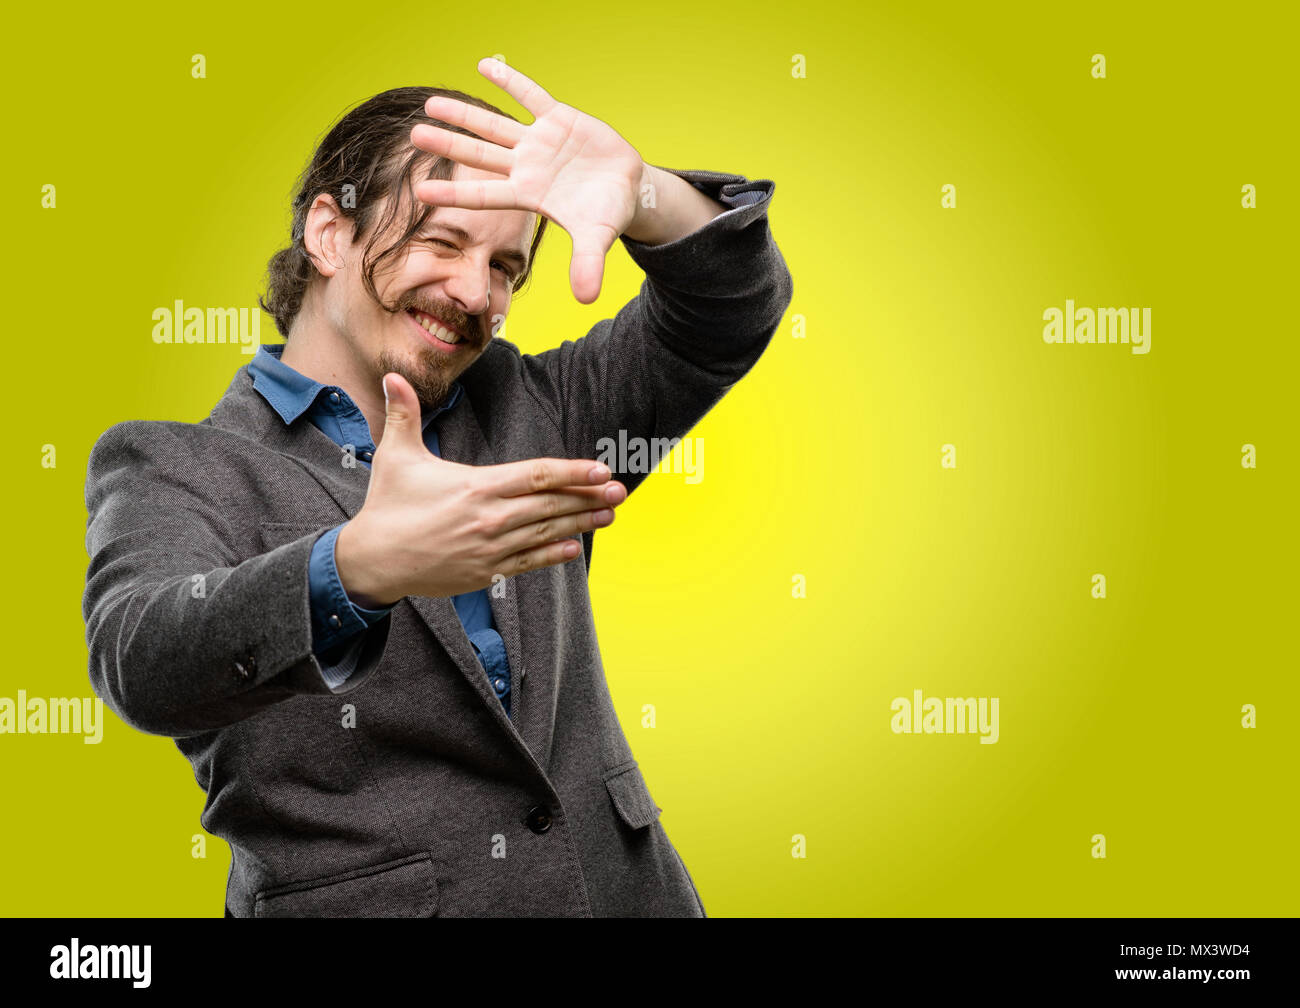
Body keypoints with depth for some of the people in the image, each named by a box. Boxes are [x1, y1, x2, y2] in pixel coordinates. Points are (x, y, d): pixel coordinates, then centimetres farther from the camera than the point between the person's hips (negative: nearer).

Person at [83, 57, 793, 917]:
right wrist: (361, 569, -35)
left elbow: (733, 301, 9)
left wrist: (640, 197, -11)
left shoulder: (520, 411, 15)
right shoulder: (167, 467, 1)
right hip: (362, 902, -4)